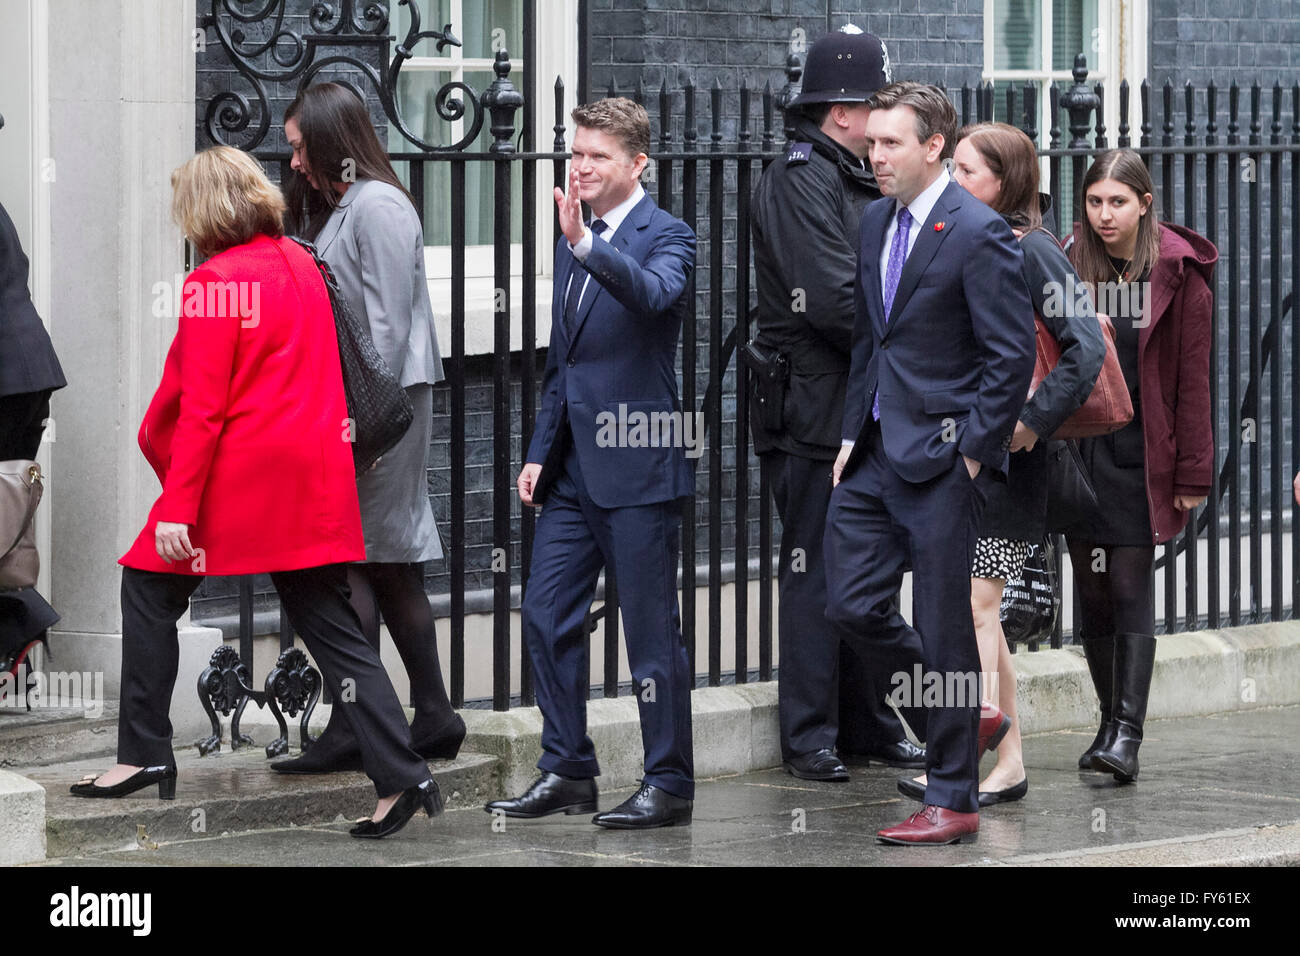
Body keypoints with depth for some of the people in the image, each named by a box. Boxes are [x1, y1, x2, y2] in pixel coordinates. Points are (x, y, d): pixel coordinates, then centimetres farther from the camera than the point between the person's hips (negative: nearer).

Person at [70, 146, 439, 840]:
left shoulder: (213, 283, -12)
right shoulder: (302, 264, 8)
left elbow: (201, 410, -16)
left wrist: (177, 509, -16)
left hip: (237, 473, -7)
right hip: (313, 475, 7)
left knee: (148, 587, 12)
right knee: (328, 623, 7)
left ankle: (145, 753, 13)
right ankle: (401, 776, -2)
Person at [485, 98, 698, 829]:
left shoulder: (665, 236, -7)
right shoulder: (575, 244, 16)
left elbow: (654, 294, -32)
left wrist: (585, 243, -44)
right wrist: (540, 452, 16)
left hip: (637, 466, -8)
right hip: (573, 466, 8)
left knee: (652, 632, -2)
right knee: (546, 616, 7)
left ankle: (670, 784, 6)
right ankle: (568, 772, 16)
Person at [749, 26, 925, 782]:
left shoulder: (859, 182, 18)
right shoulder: (799, 180, -12)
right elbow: (832, 300, -20)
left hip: (868, 408, 9)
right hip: (814, 412, -9)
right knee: (816, 572, -4)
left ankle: (869, 723, 19)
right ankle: (809, 736, 1)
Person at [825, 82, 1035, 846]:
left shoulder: (978, 233, -14)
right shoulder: (876, 222, 11)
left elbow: (1014, 355, -15)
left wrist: (973, 451, -15)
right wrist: (854, 432, 13)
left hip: (942, 459, -8)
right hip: (878, 453, 8)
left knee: (942, 626, -2)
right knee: (852, 607, 6)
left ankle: (953, 802, 8)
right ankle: (971, 716, 26)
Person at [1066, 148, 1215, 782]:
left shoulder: (1178, 273, -2)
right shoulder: (1067, 267, 5)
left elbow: (1192, 379, -2)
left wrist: (1192, 472, -5)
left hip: (1142, 454, -3)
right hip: (1079, 452, 3)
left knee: (1131, 588, -9)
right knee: (1092, 589, 7)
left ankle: (1126, 735, -13)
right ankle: (1112, 721, 19)